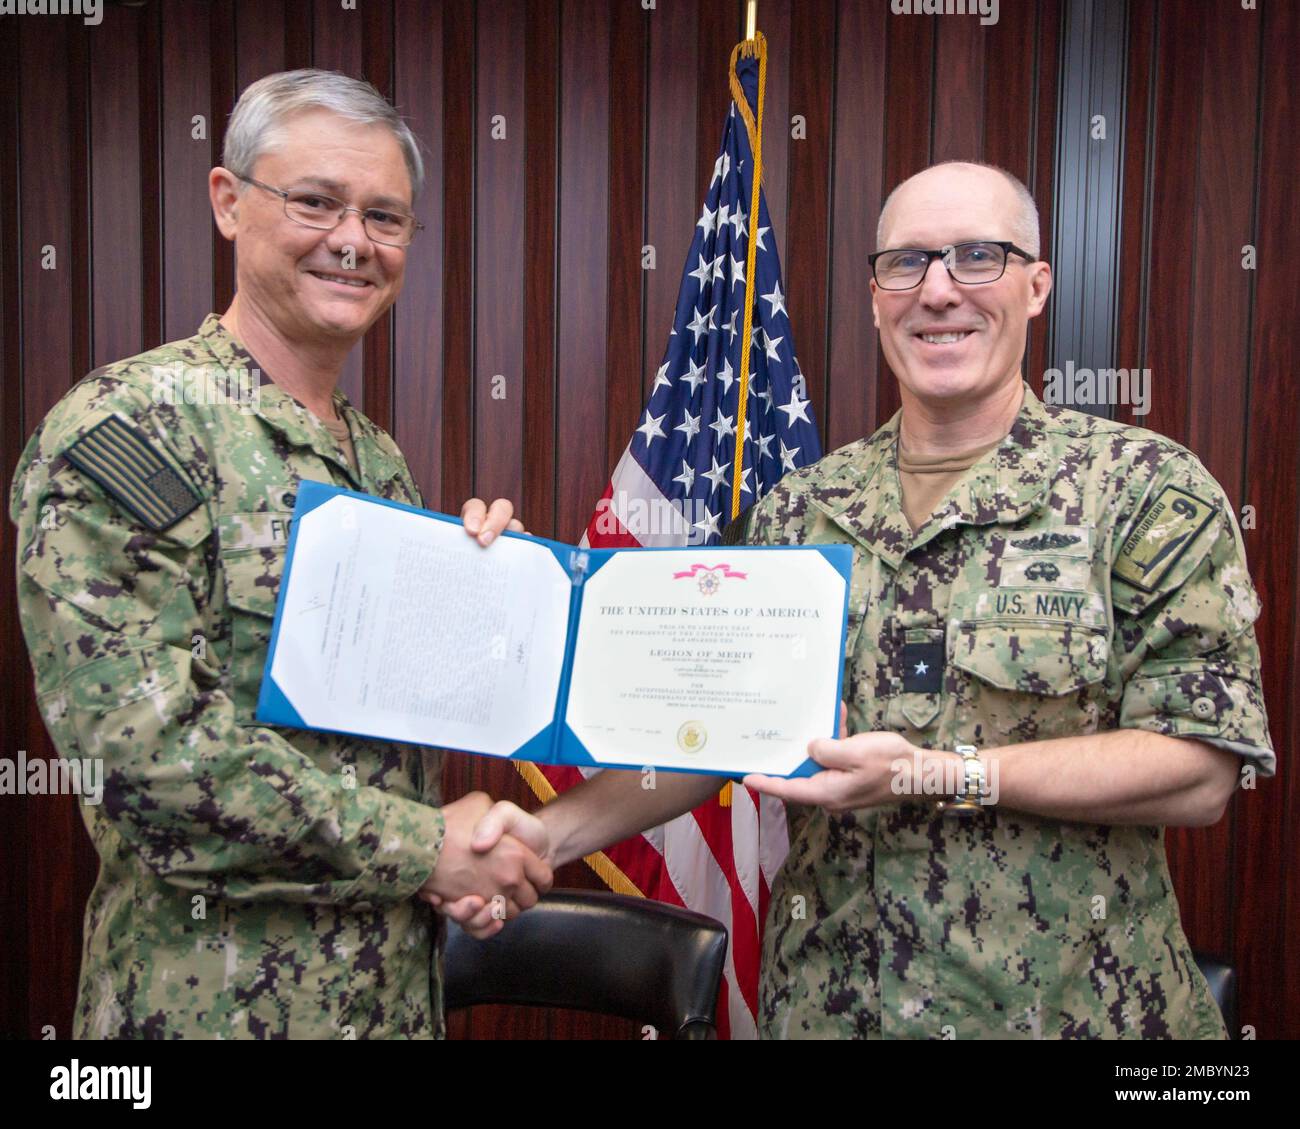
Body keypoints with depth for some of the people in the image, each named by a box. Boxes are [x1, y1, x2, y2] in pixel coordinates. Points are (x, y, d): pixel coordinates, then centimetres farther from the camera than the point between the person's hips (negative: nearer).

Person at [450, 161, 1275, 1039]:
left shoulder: (1146, 488, -8)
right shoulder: (801, 508, 3)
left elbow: (1200, 775, -14)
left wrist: (935, 776, -22)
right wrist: (552, 832, -7)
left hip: (1067, 1002, -3)